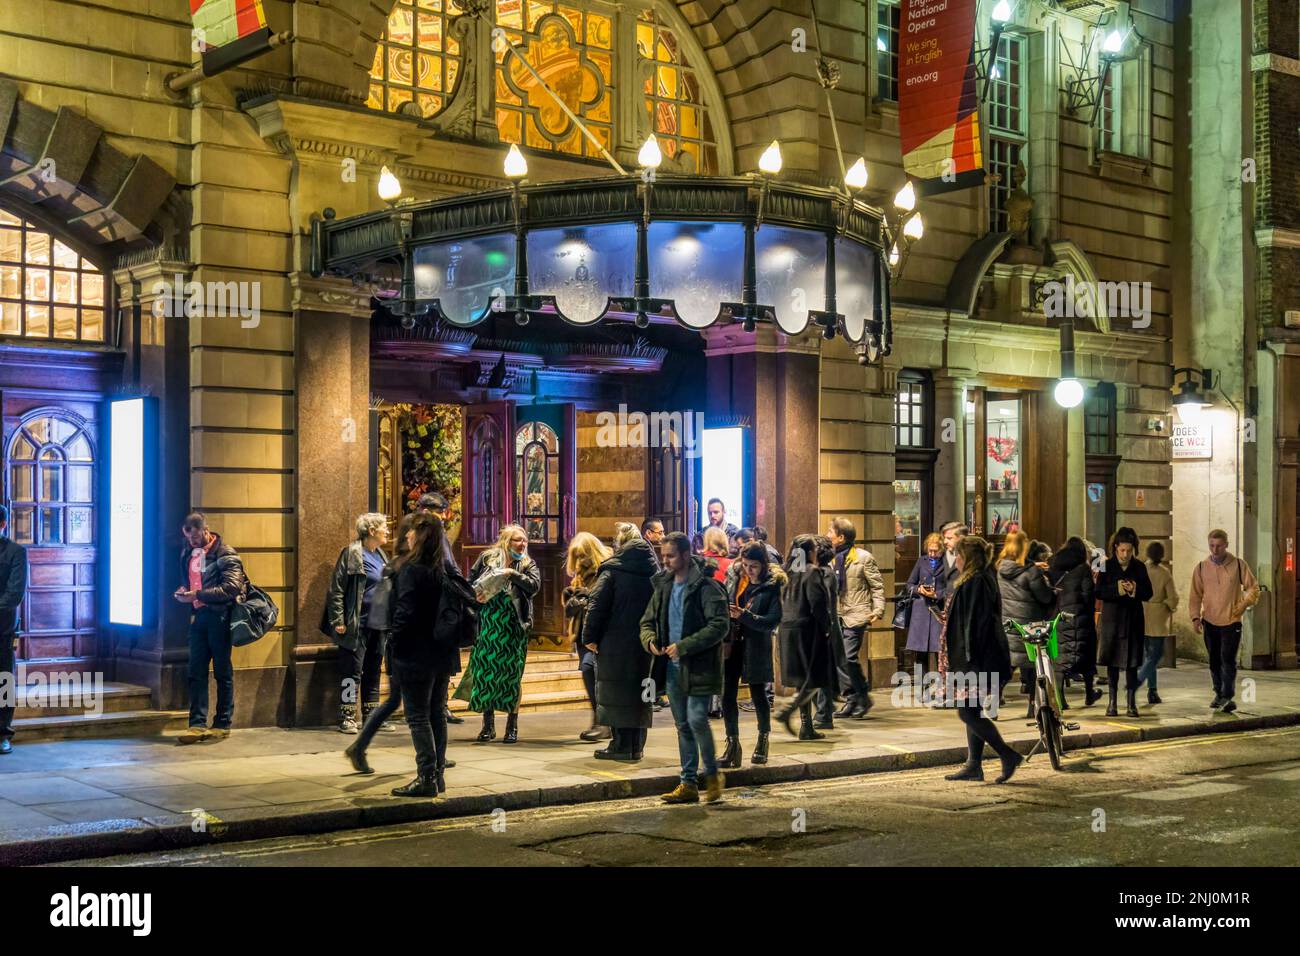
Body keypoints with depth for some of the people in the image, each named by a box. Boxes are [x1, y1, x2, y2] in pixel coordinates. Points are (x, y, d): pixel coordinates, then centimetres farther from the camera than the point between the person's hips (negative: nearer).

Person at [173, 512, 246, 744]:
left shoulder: (225, 553, -10)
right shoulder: (187, 552, 11)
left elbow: (231, 588, -18)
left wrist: (198, 595, -22)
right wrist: (183, 591, 0)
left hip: (219, 617, -6)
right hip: (198, 616, 6)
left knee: (222, 672, 3)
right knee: (196, 672, 1)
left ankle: (222, 724, 10)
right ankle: (197, 724, 2)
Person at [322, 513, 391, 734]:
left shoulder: (381, 556, 13)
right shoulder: (352, 554, -10)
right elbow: (336, 589, -11)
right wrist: (338, 621, -15)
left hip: (378, 625, 7)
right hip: (357, 625, -7)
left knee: (373, 672, 12)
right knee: (353, 672, -3)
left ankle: (371, 716, 20)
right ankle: (347, 717, 4)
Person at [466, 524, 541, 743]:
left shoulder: (528, 564, 6)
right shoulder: (487, 558, 6)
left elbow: (535, 585, -9)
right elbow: (470, 582, 8)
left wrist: (512, 573, -16)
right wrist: (477, 595, -11)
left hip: (513, 627, 0)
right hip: (487, 624, 0)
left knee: (512, 674, 2)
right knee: (484, 671, 2)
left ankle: (512, 726, 11)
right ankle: (488, 725, 13)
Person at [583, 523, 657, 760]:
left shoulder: (612, 569, -8)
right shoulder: (653, 570, 9)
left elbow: (596, 605, -12)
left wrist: (591, 636, -6)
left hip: (616, 642, -5)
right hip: (646, 642, 5)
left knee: (616, 691, 2)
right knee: (640, 692, 11)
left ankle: (621, 745, 1)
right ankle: (636, 746, 14)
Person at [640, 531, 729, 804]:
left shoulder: (706, 587, -11)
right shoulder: (663, 587, 12)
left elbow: (719, 626, -19)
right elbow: (647, 621, 19)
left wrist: (684, 646, -22)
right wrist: (650, 640, -4)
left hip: (699, 666, -7)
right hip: (673, 667, 7)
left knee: (697, 720, -13)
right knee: (683, 726, 11)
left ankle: (712, 774, 8)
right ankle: (689, 784, 17)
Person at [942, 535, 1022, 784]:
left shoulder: (976, 584, -16)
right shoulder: (976, 581, 16)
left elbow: (976, 624, -22)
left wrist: (970, 659, -23)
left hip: (978, 659, -11)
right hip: (976, 659, 11)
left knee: (968, 712, -8)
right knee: (972, 712, 11)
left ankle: (1008, 756, -4)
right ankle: (973, 765, 15)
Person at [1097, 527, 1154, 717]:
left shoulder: (1139, 567, 5)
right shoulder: (1107, 566, 2)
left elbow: (1148, 593, 4)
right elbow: (1099, 592, -4)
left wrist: (1135, 590, -15)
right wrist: (1117, 589, -19)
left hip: (1133, 619, 1)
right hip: (1112, 618, -1)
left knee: (1132, 662, 0)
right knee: (1112, 661, 2)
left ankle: (1131, 703, 5)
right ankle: (1113, 702, 10)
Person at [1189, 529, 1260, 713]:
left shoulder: (1239, 565, -2)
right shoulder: (1201, 567, 2)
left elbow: (1253, 588, 4)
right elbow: (1196, 595, 5)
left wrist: (1242, 606, -10)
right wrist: (1195, 617, -6)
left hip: (1231, 621, -3)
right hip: (1210, 622, 3)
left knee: (1228, 660, -11)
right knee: (1215, 661, 11)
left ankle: (1227, 696, -6)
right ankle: (1220, 694, 24)